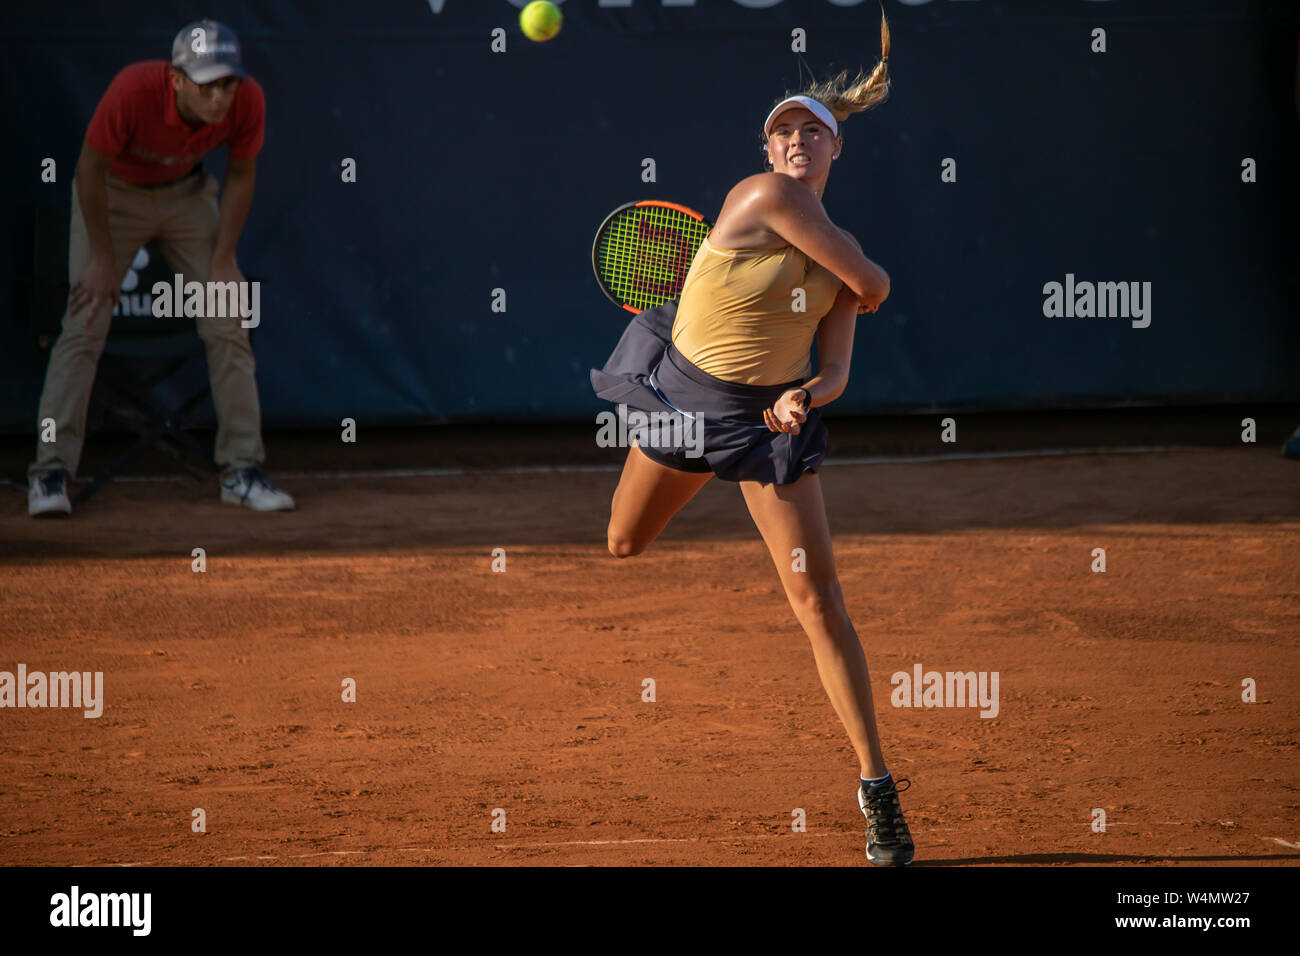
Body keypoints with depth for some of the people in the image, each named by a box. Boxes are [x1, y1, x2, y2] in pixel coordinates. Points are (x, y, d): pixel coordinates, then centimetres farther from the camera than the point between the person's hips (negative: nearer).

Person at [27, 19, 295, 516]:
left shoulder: (247, 101, -27)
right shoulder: (134, 91, -38)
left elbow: (240, 175, -8)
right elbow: (90, 168, -23)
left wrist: (223, 261, -8)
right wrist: (104, 258, -18)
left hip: (187, 193, 4)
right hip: (114, 192, -4)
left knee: (228, 326, -2)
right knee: (84, 326, -13)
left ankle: (242, 472, 6)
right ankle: (49, 475, -12)